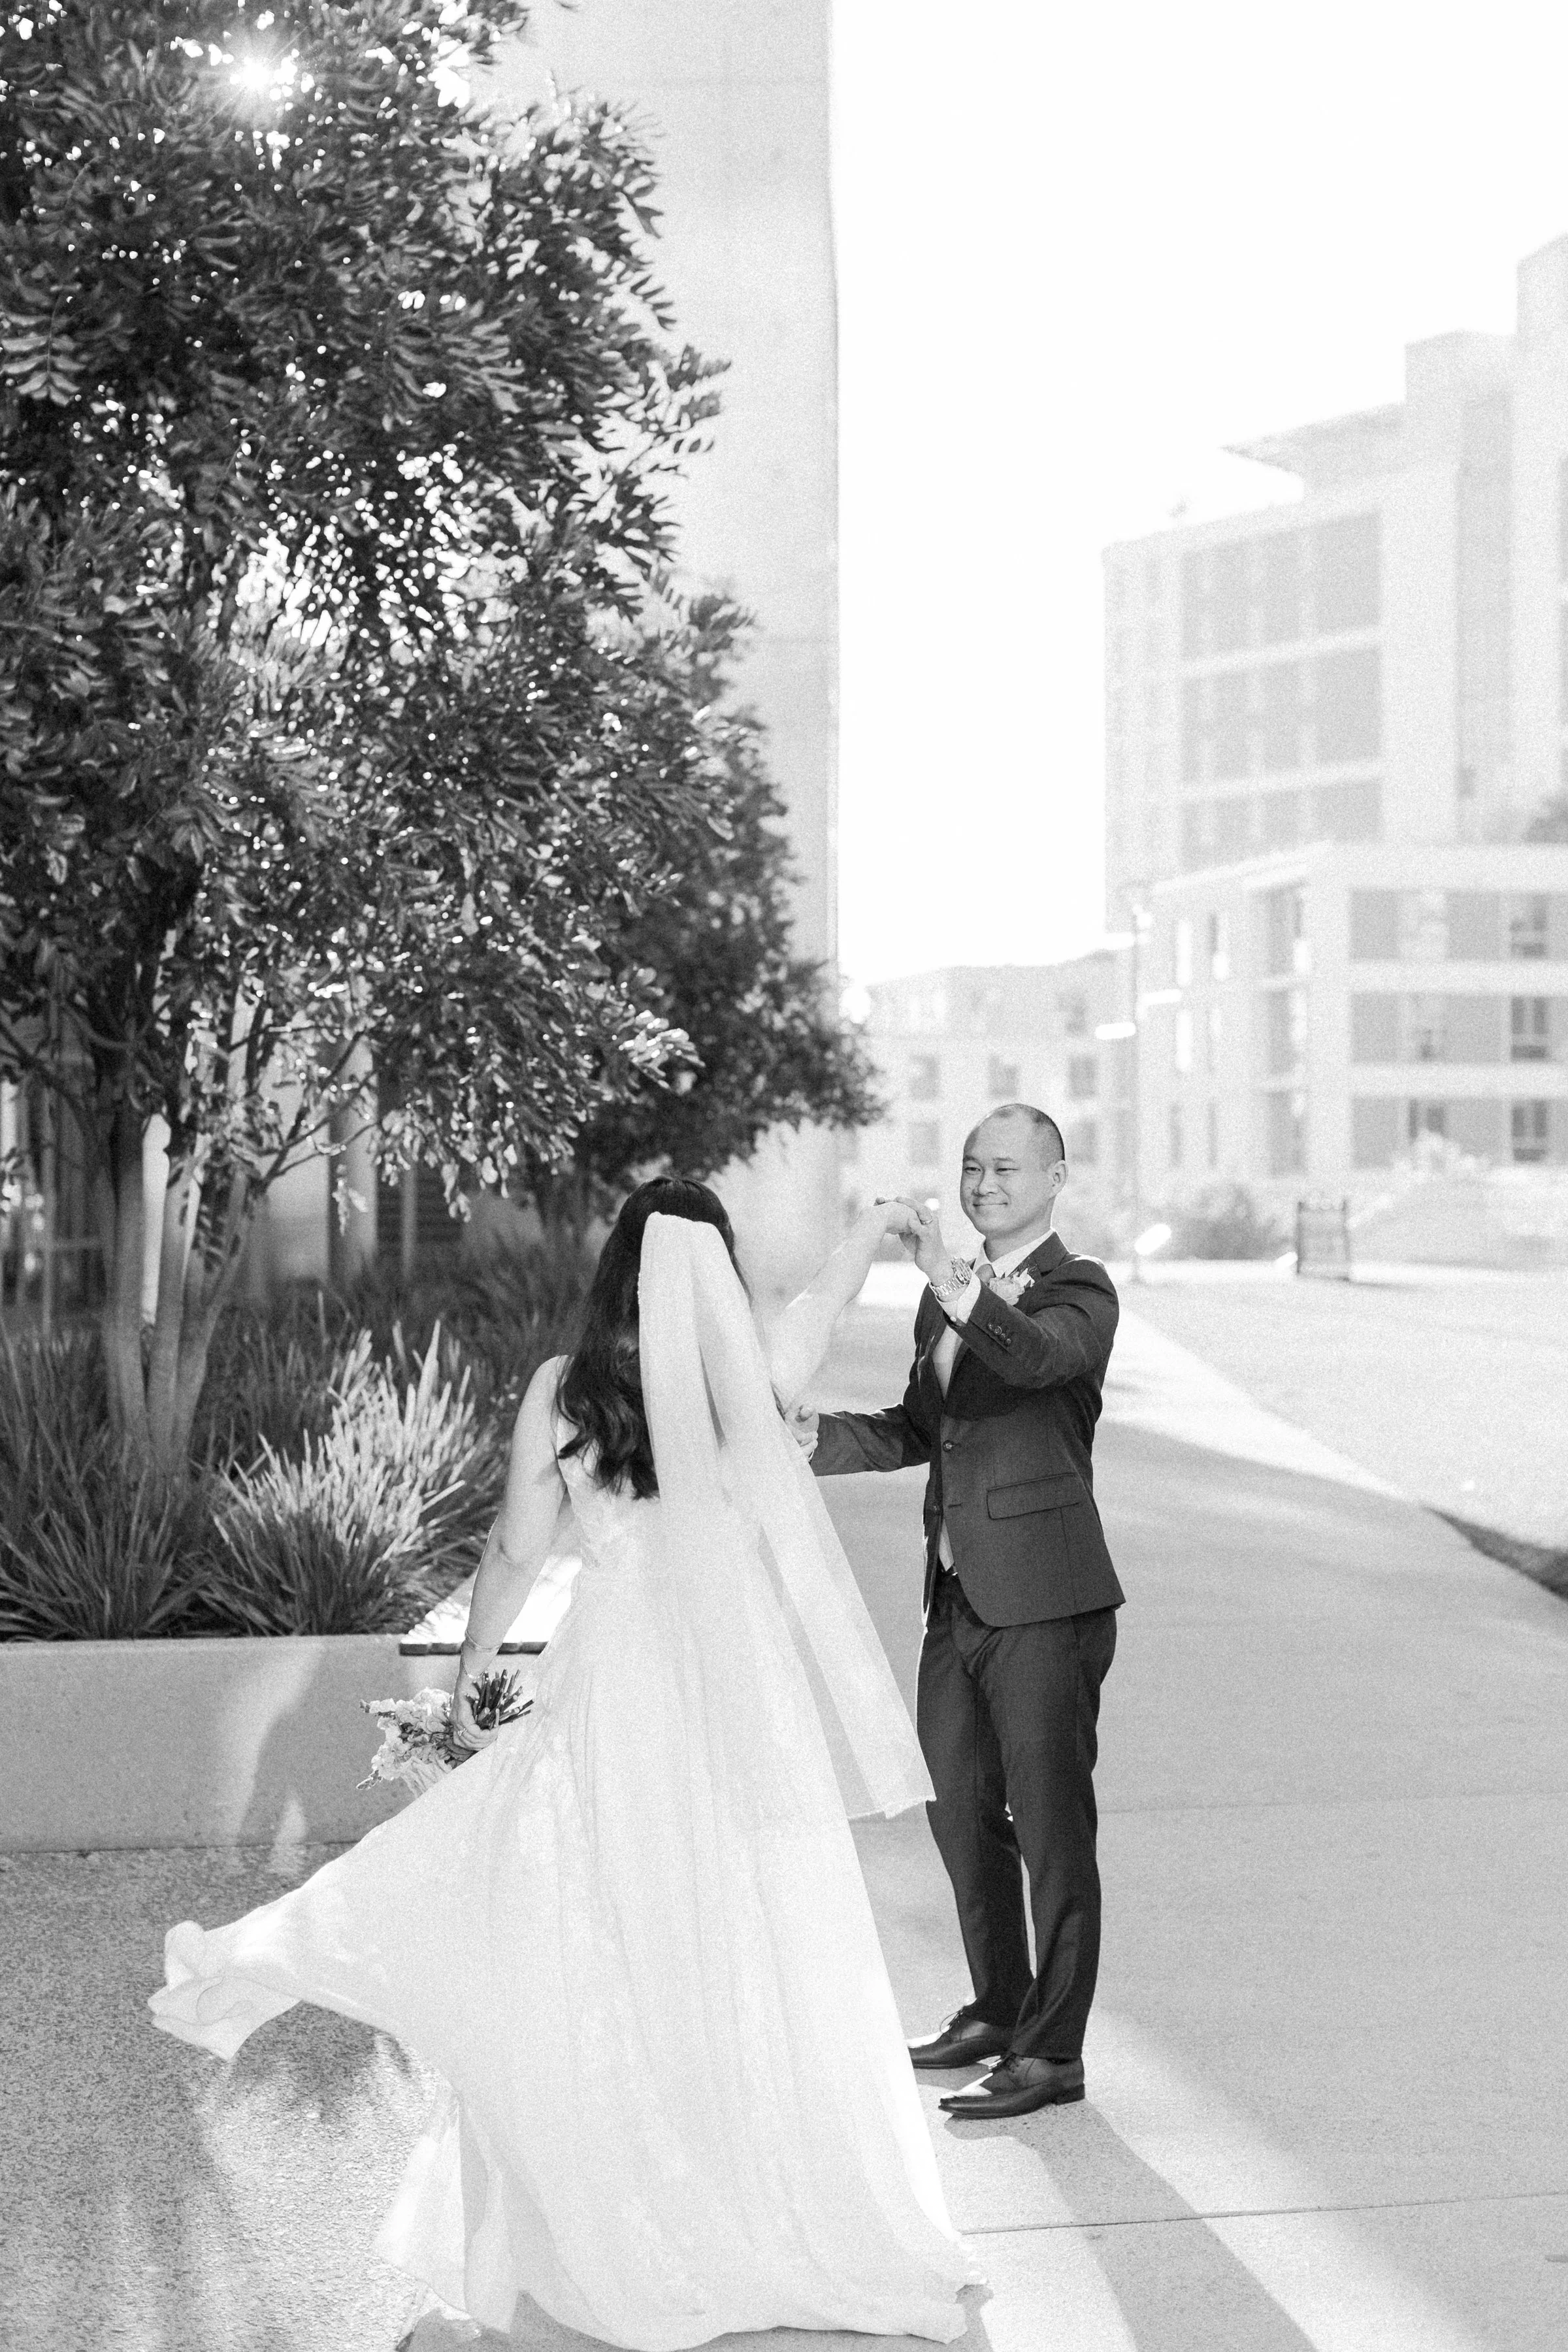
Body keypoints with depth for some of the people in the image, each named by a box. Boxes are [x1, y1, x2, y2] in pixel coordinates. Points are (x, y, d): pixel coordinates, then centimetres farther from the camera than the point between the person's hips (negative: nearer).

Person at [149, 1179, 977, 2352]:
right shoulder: (749, 1380, -3)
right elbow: (820, 1306, 18)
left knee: (580, 1957, 7)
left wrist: (470, 1672, 19)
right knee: (761, 1957, 6)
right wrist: (878, 1226, 37)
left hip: (613, 1692, 0)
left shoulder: (562, 1388, -3)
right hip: (742, 1700, 0)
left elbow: (516, 1552, 4)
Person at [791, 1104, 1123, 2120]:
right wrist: (821, 1434, 6)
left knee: (1052, 1828, -2)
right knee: (959, 1811, 19)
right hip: (959, 1597, 9)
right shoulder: (946, 1299, 15)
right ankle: (998, 2011, 36)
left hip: (1044, 1603, -8)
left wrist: (958, 1290, -47)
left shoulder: (1078, 1291, -9)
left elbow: (1038, 1357, -31)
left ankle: (1052, 2052, 6)